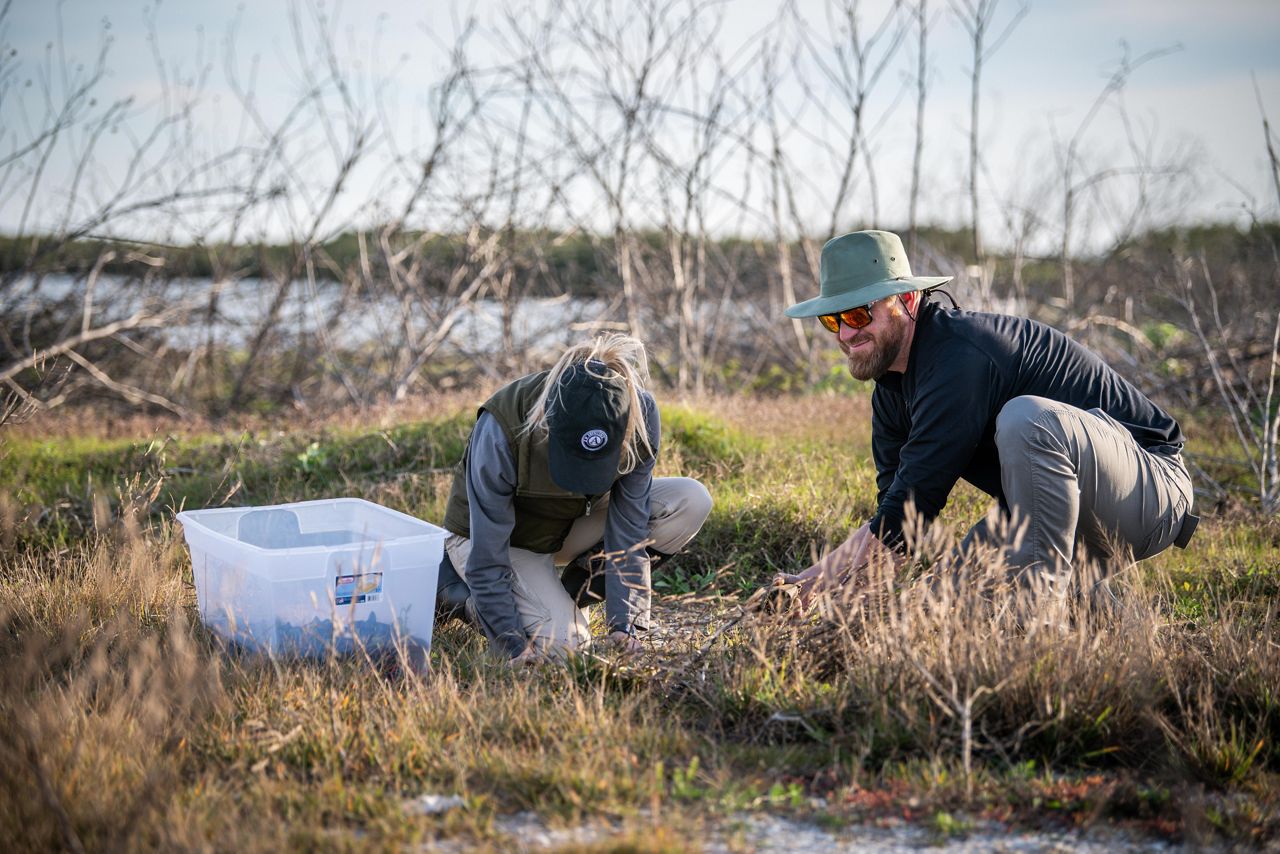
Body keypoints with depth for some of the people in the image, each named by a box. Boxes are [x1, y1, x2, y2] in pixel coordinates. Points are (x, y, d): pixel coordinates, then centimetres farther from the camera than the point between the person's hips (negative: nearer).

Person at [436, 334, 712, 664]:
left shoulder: (640, 417, -28)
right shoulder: (501, 430, -37)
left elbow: (629, 531, -20)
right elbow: (487, 559, -30)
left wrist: (624, 624, -26)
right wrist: (515, 647, -32)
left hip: (574, 520, 4)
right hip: (509, 537, -4)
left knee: (691, 502, -18)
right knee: (562, 639, -28)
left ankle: (567, 595, -5)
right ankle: (453, 585, 0)